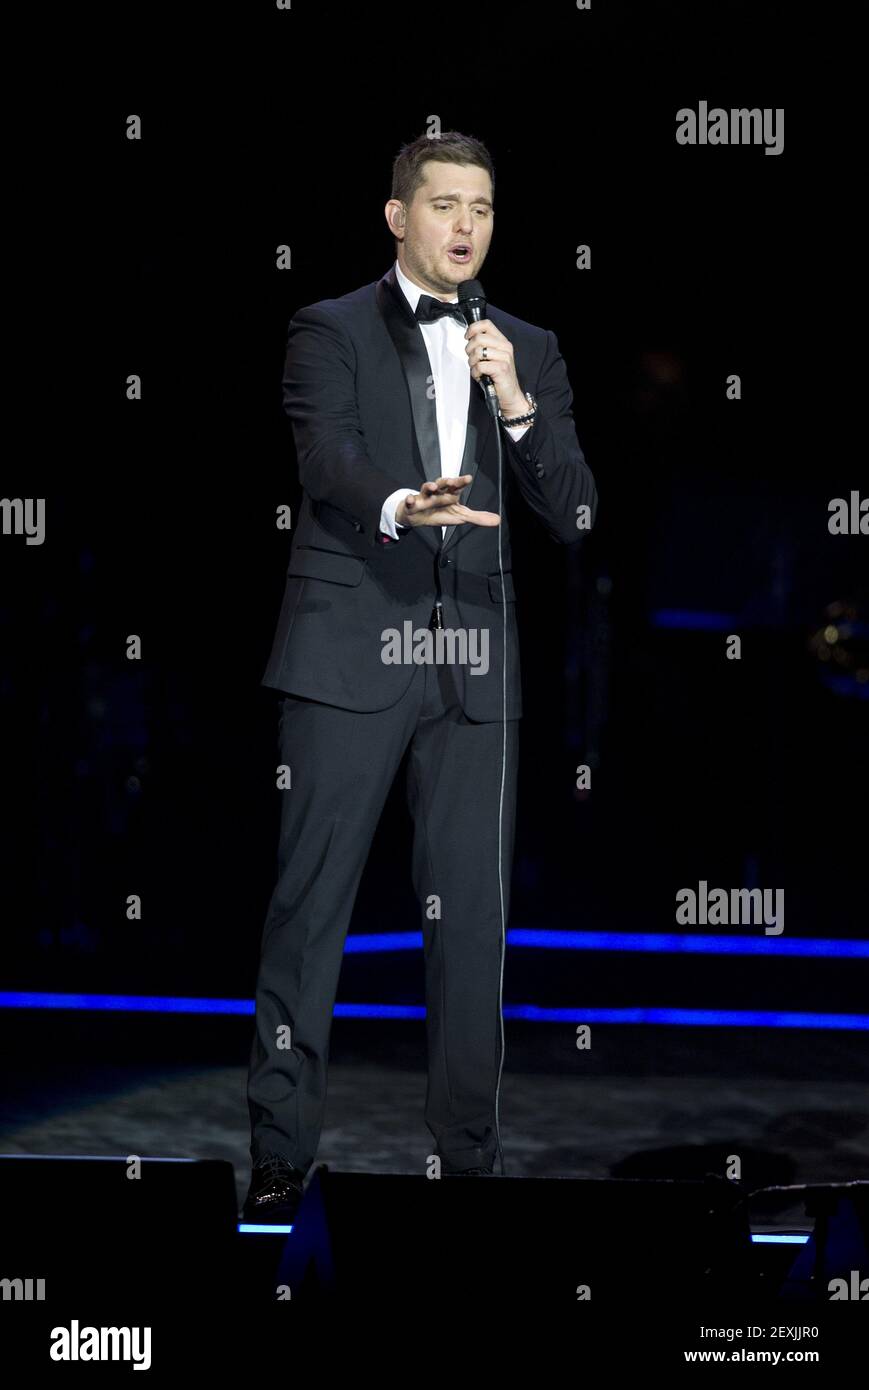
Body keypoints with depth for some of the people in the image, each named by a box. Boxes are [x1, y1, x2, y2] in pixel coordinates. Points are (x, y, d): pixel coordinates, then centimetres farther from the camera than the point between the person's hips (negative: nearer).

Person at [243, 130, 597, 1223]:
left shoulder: (527, 351, 14)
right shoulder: (331, 331, 4)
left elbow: (573, 513, 7)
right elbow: (327, 459, -14)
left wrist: (515, 402, -8)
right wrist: (401, 506, -36)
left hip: (473, 665, 4)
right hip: (348, 653, -3)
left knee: (473, 913, 4)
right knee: (312, 901, -4)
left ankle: (467, 1154, 11)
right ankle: (279, 1162, 1)